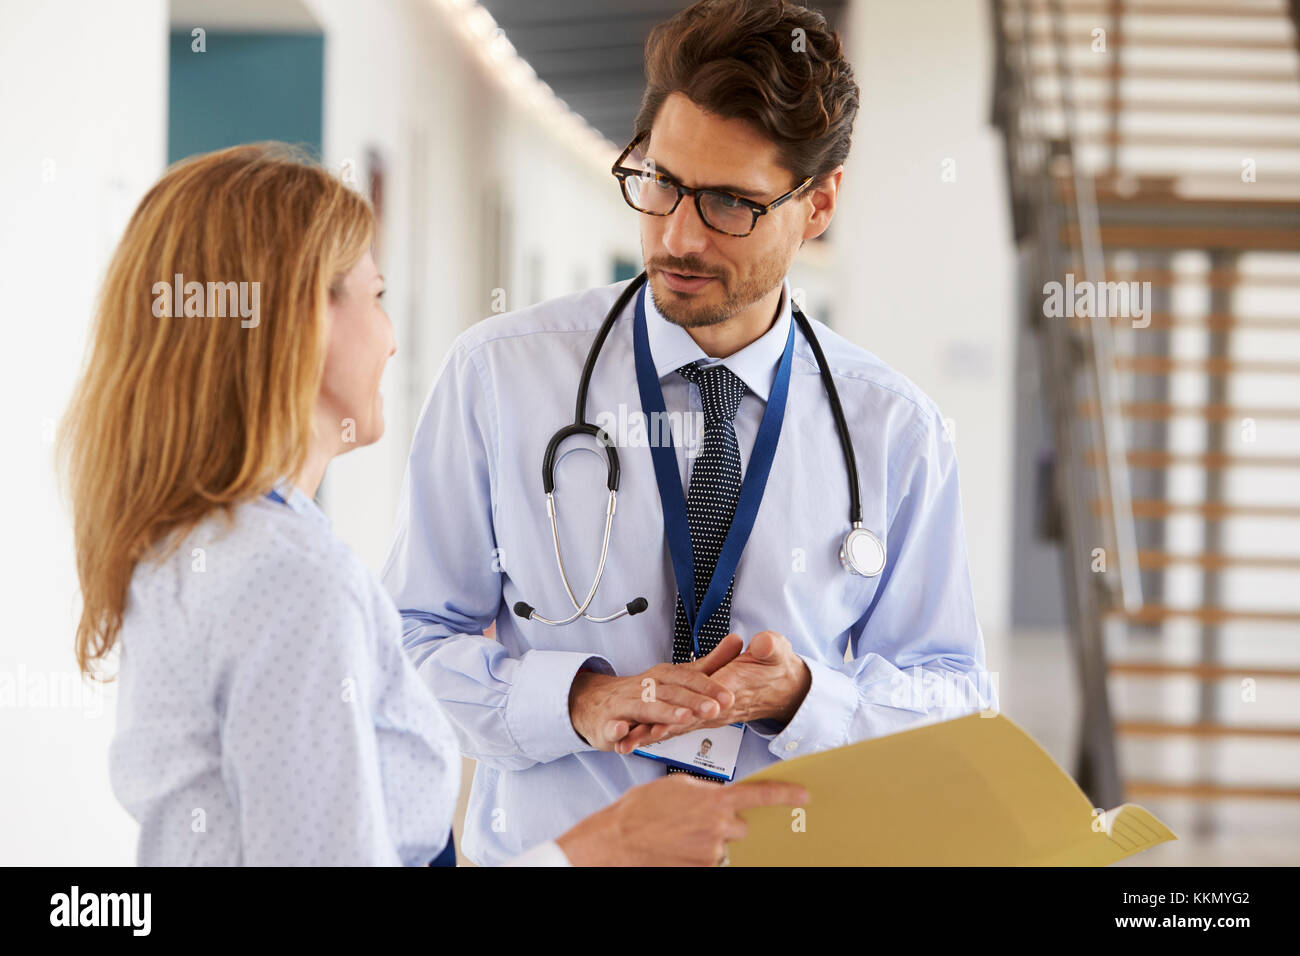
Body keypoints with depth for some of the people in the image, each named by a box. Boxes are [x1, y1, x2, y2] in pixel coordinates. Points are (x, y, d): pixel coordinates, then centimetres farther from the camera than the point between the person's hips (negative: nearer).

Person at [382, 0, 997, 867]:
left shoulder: (895, 431, 3)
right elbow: (402, 648, 2)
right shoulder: (498, 376, 1)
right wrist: (578, 703, -14)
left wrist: (803, 697, -9)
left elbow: (955, 704, 9)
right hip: (548, 847, 0)